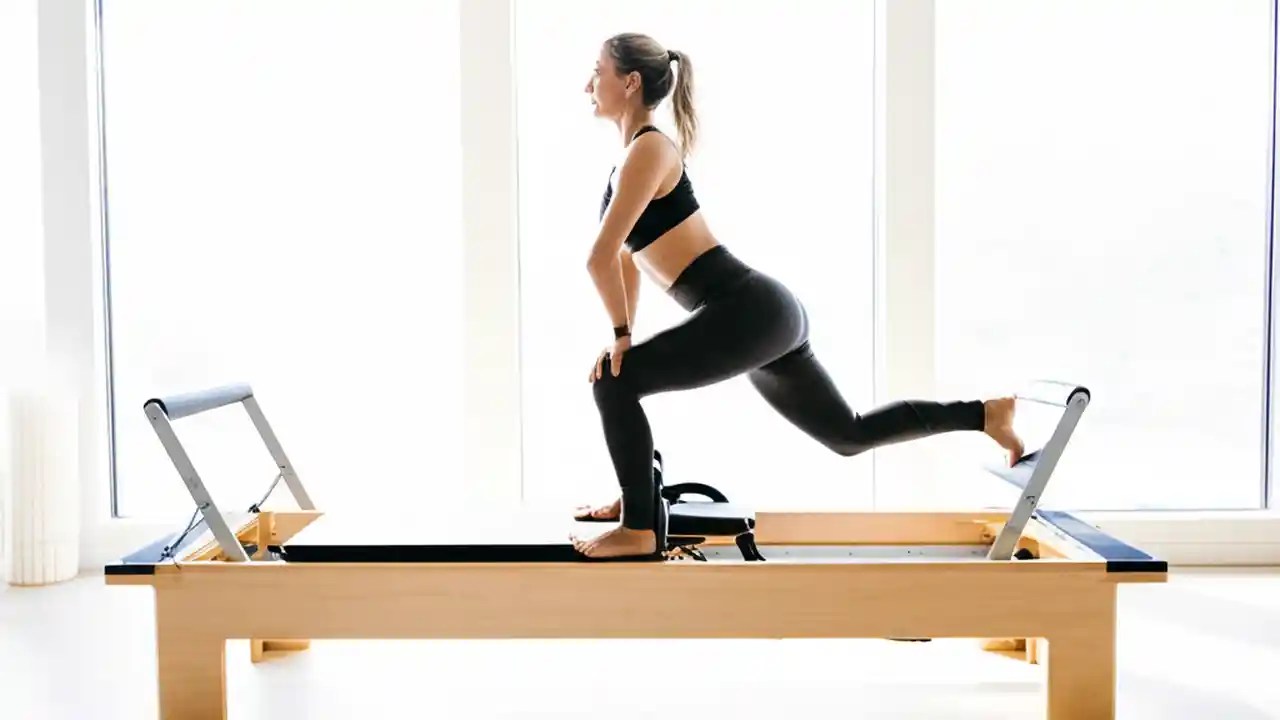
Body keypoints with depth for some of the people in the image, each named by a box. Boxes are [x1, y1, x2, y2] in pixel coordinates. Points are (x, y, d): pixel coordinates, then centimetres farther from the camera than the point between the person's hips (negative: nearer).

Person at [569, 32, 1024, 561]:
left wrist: (620, 334, -5)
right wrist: (622, 334, 20)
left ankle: (637, 530, 1)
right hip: (760, 311, 10)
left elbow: (601, 259, -16)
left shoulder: (646, 150, -11)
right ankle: (986, 414, 28)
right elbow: (627, 259, 25)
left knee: (613, 381, -8)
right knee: (848, 434, 19)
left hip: (748, 311, -10)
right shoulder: (635, 153, 19)